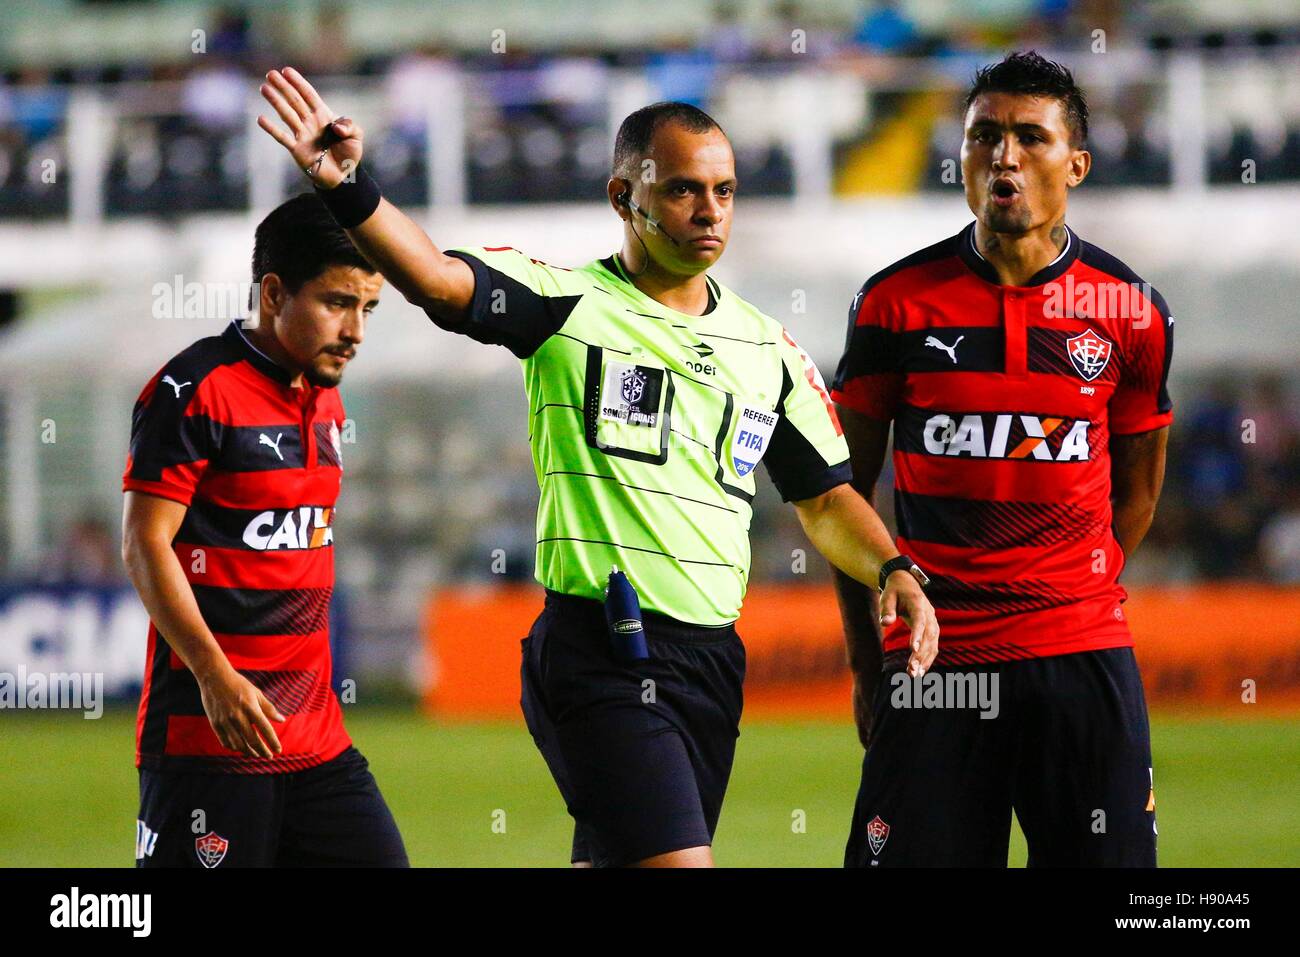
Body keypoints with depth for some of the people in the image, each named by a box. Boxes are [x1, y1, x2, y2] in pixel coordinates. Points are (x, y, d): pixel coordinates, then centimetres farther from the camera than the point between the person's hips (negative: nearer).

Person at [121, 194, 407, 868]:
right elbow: (145, 544, -14)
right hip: (205, 730, -8)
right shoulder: (197, 389, -10)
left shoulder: (324, 399, 15)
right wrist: (215, 676, -22)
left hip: (314, 731, 8)